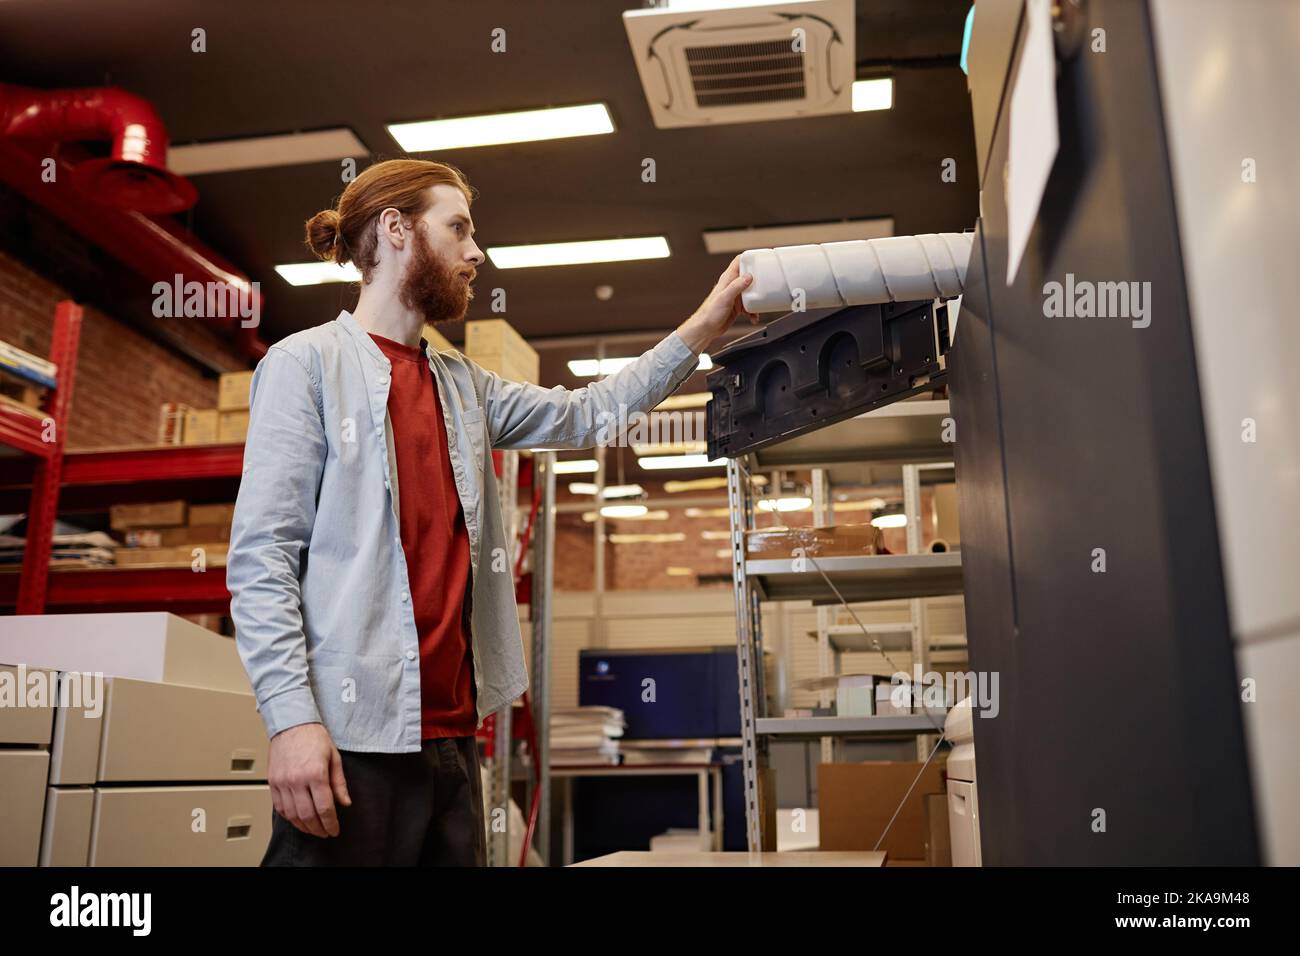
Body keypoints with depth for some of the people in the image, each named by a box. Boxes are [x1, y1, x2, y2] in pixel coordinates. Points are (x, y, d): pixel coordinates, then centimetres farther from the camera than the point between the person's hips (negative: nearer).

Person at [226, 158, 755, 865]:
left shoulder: (463, 386, 17)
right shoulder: (306, 364, -2)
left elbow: (587, 415, 18)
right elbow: (260, 557, -9)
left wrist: (704, 326, 13)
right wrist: (292, 717, -19)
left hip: (452, 733, 7)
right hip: (351, 737, -6)